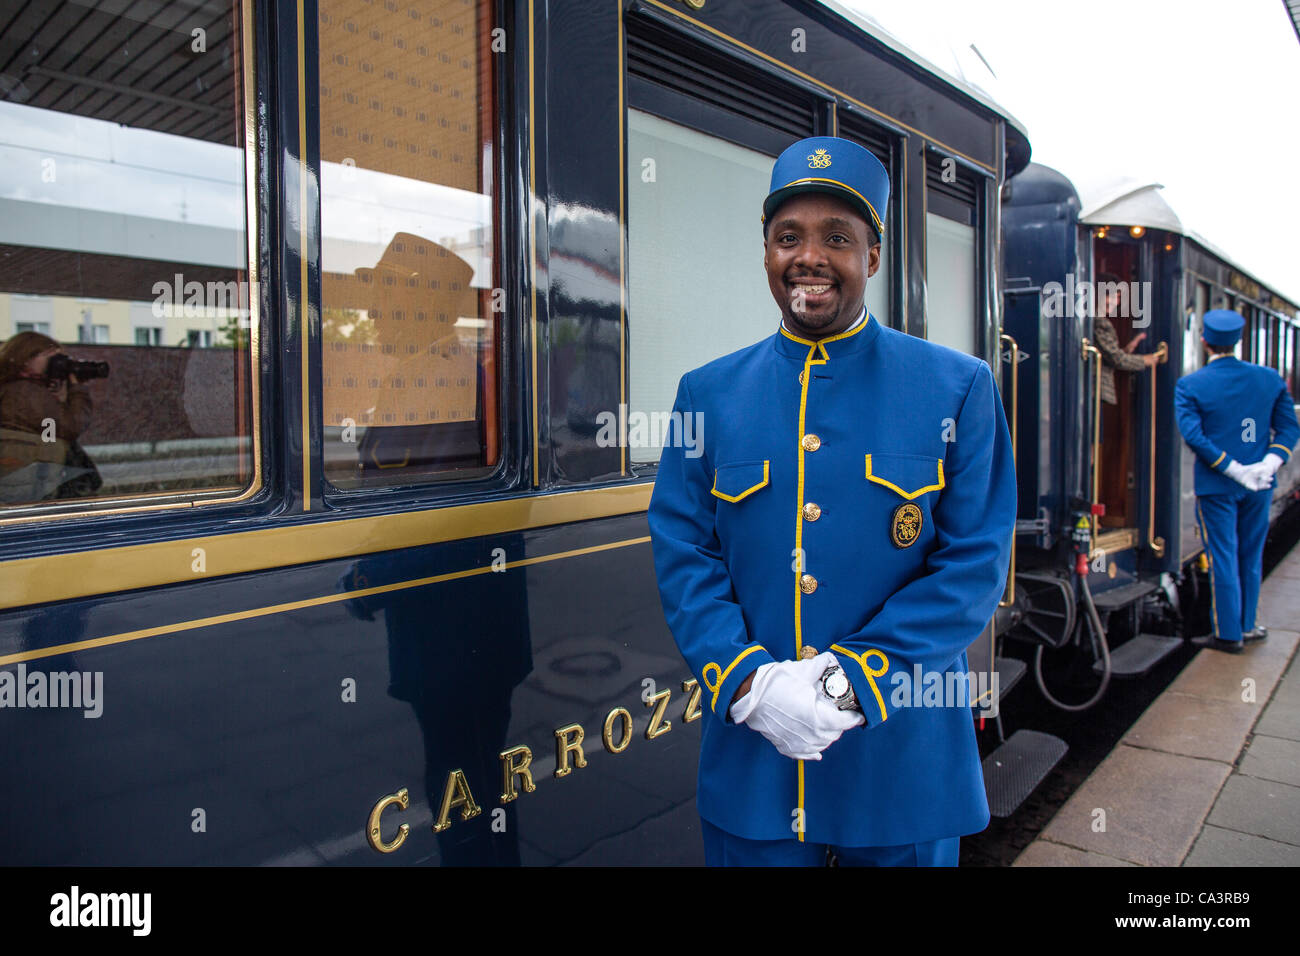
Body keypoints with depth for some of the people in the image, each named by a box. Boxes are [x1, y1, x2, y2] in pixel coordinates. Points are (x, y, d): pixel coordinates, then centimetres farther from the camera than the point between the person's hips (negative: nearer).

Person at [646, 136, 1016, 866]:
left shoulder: (959, 387, -3)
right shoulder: (709, 391, 1)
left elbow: (978, 563, -7)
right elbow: (681, 552, -2)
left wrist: (852, 682, -16)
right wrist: (750, 683, -15)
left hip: (903, 760, 0)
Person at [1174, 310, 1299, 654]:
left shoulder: (1189, 386, -9)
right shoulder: (1270, 378, 3)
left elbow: (1193, 435, -19)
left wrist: (1234, 470, -16)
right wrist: (1267, 465, -9)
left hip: (1216, 487, -4)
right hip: (1260, 487, 4)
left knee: (1223, 559, 3)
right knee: (1251, 557, 15)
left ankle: (1228, 634, 10)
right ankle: (1246, 626, 26)